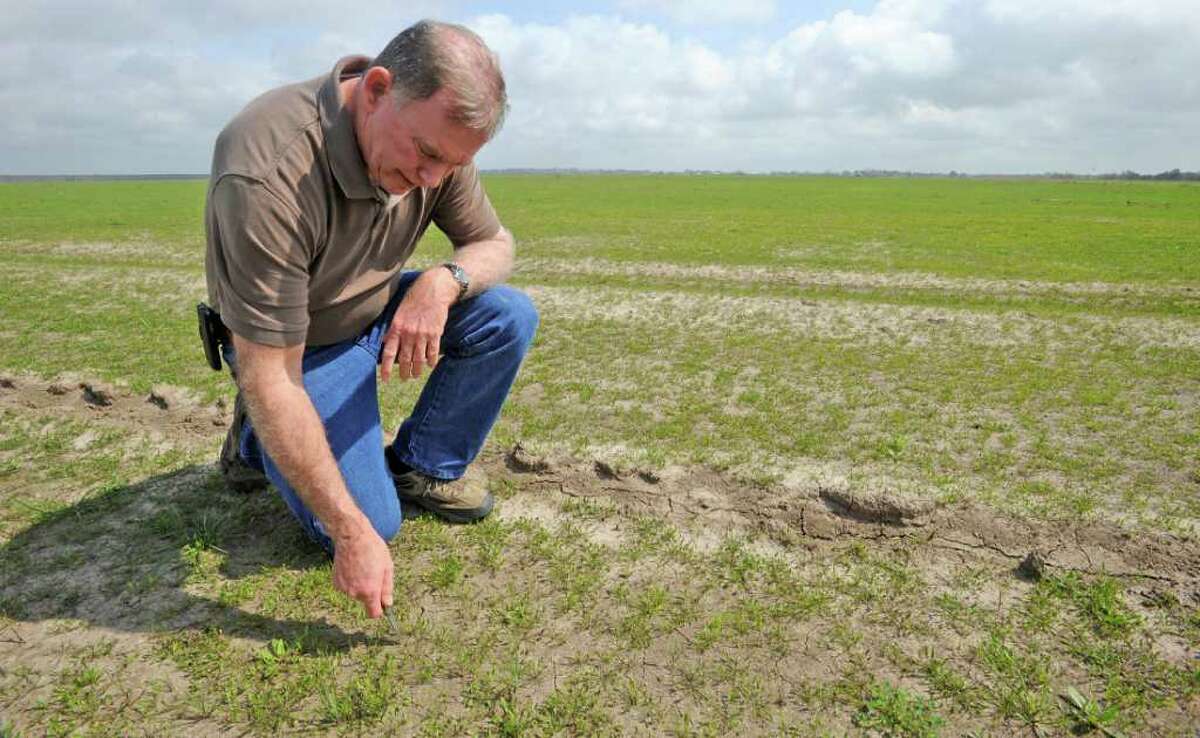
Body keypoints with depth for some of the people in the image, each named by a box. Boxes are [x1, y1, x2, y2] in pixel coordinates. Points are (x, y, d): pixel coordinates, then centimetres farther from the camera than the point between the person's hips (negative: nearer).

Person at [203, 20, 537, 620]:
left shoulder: (435, 137, -16)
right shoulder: (268, 174, -36)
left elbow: (493, 243, -4)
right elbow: (268, 378, -35)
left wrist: (443, 281, -30)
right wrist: (352, 534, -33)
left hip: (380, 311, 6)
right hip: (296, 344, -6)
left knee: (509, 318, -16)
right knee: (371, 522, -16)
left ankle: (424, 466, 4)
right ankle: (258, 438, 13)